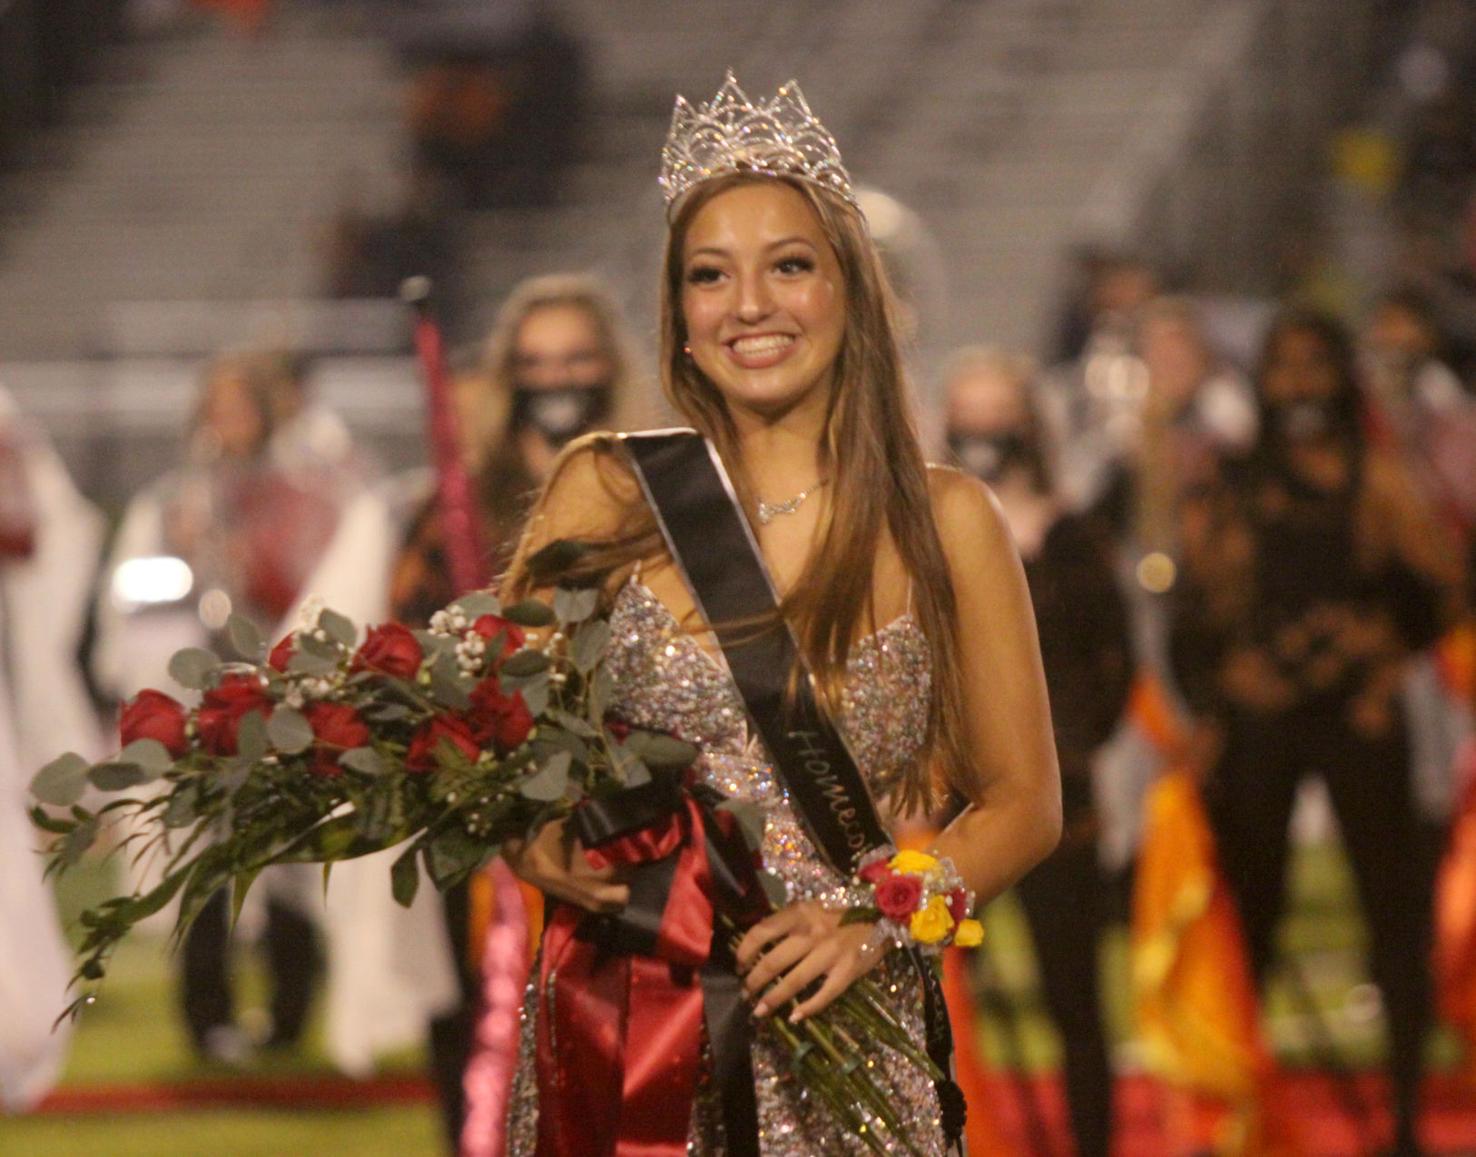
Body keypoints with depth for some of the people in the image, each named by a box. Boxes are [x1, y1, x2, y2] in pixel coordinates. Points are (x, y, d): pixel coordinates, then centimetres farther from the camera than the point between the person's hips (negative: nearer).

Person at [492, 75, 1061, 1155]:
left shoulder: (942, 521, 3)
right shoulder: (608, 495, 3)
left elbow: (1023, 801, 6)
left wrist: (873, 924, -11)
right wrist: (538, 849, -14)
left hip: (844, 1047, 0)